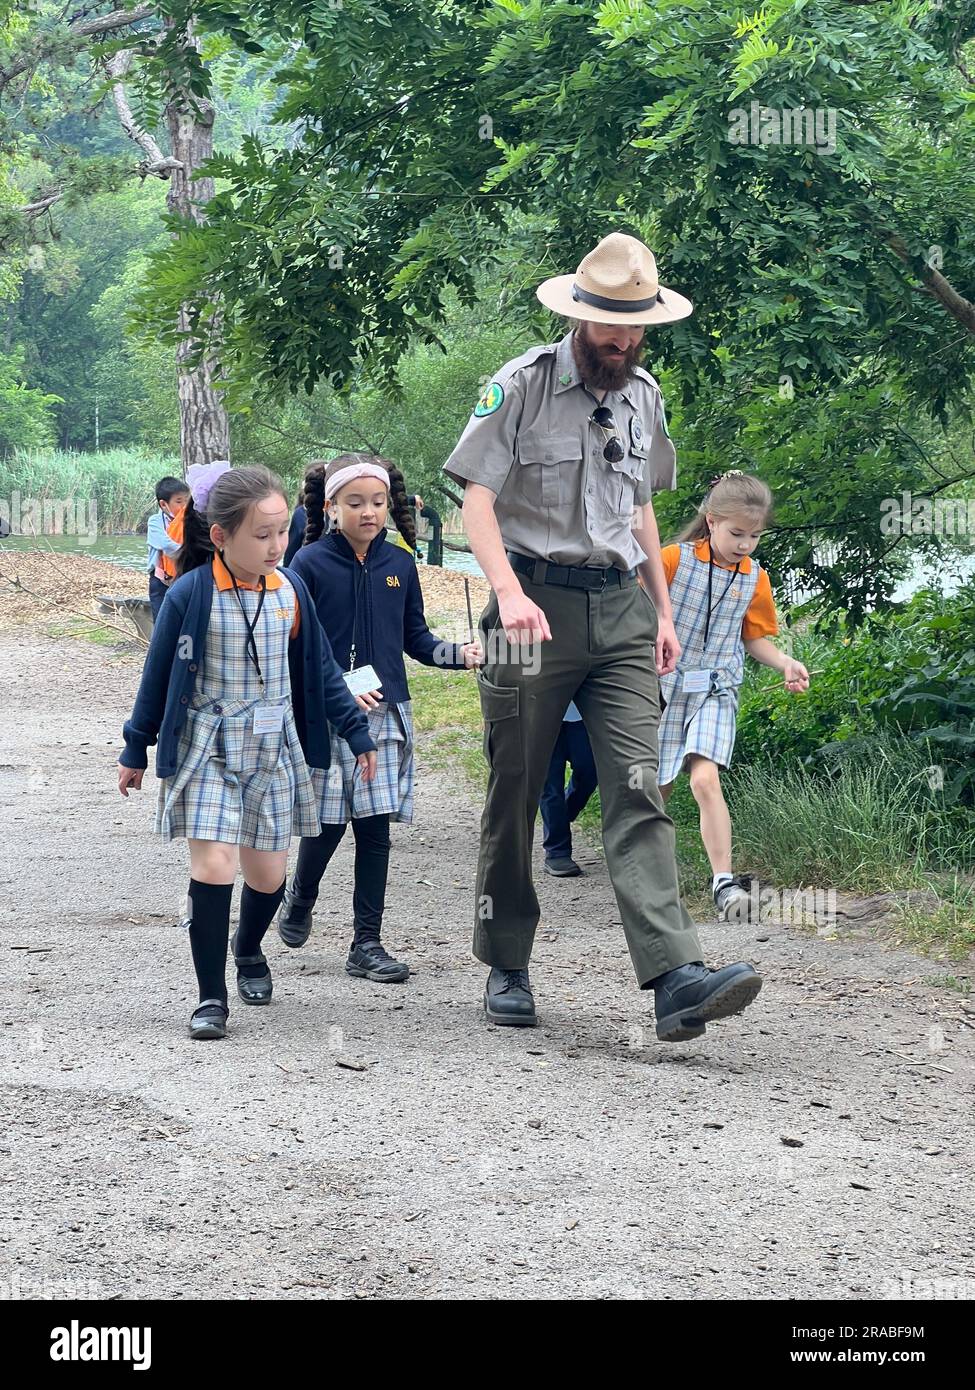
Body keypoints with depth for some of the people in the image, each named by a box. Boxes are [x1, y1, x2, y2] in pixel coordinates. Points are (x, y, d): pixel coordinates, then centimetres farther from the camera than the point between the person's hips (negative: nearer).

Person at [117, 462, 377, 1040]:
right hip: (207, 750, -4)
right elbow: (159, 675, -3)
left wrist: (358, 732, 9)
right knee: (215, 865, -15)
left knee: (268, 872, 8)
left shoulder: (291, 591, -2)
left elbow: (321, 669, 9)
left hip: (273, 751, 4)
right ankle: (211, 997, -6)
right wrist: (136, 750, 4)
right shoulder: (191, 595, -13)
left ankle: (249, 950, 40)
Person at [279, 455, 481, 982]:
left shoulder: (399, 565, 7)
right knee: (327, 822, 1)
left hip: (384, 713, 3)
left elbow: (414, 637, 13)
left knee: (375, 824, 2)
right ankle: (299, 903, 31)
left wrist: (458, 654, -5)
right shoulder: (310, 563, -5)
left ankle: (367, 943, 7)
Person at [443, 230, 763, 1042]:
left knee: (639, 792, -9)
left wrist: (662, 611, 21)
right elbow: (479, 502, -9)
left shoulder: (643, 396, 14)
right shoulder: (522, 386, -4)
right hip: (537, 603, -4)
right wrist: (510, 594, -24)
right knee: (515, 796, 4)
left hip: (621, 610, 4)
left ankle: (676, 977, -21)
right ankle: (507, 970, 18)